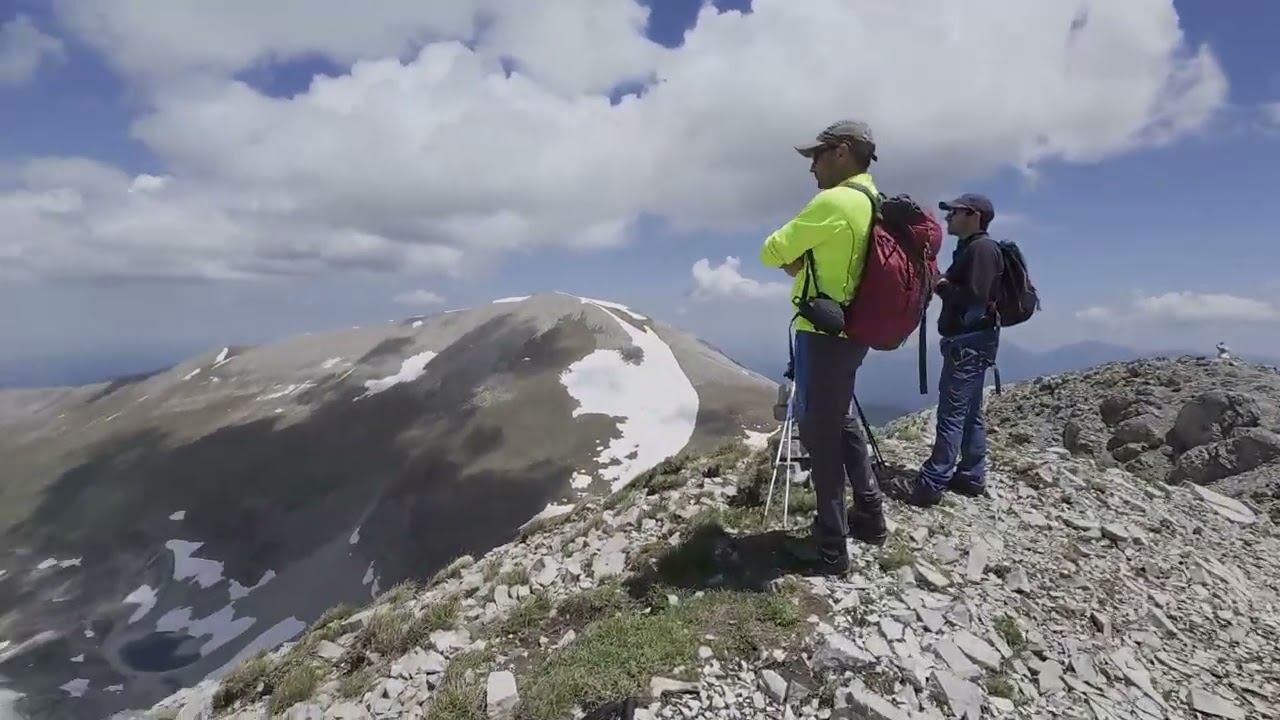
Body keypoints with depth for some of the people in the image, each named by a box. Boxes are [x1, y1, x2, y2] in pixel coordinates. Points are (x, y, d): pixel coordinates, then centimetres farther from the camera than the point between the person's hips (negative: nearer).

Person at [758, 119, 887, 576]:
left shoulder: (834, 202, -18)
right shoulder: (874, 204, 11)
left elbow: (771, 252, -13)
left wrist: (789, 258, 7)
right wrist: (802, 259, 5)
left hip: (823, 334, -9)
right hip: (851, 332, 9)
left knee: (819, 432, -1)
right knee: (839, 421, 22)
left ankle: (831, 549, 8)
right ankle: (869, 515, 33)